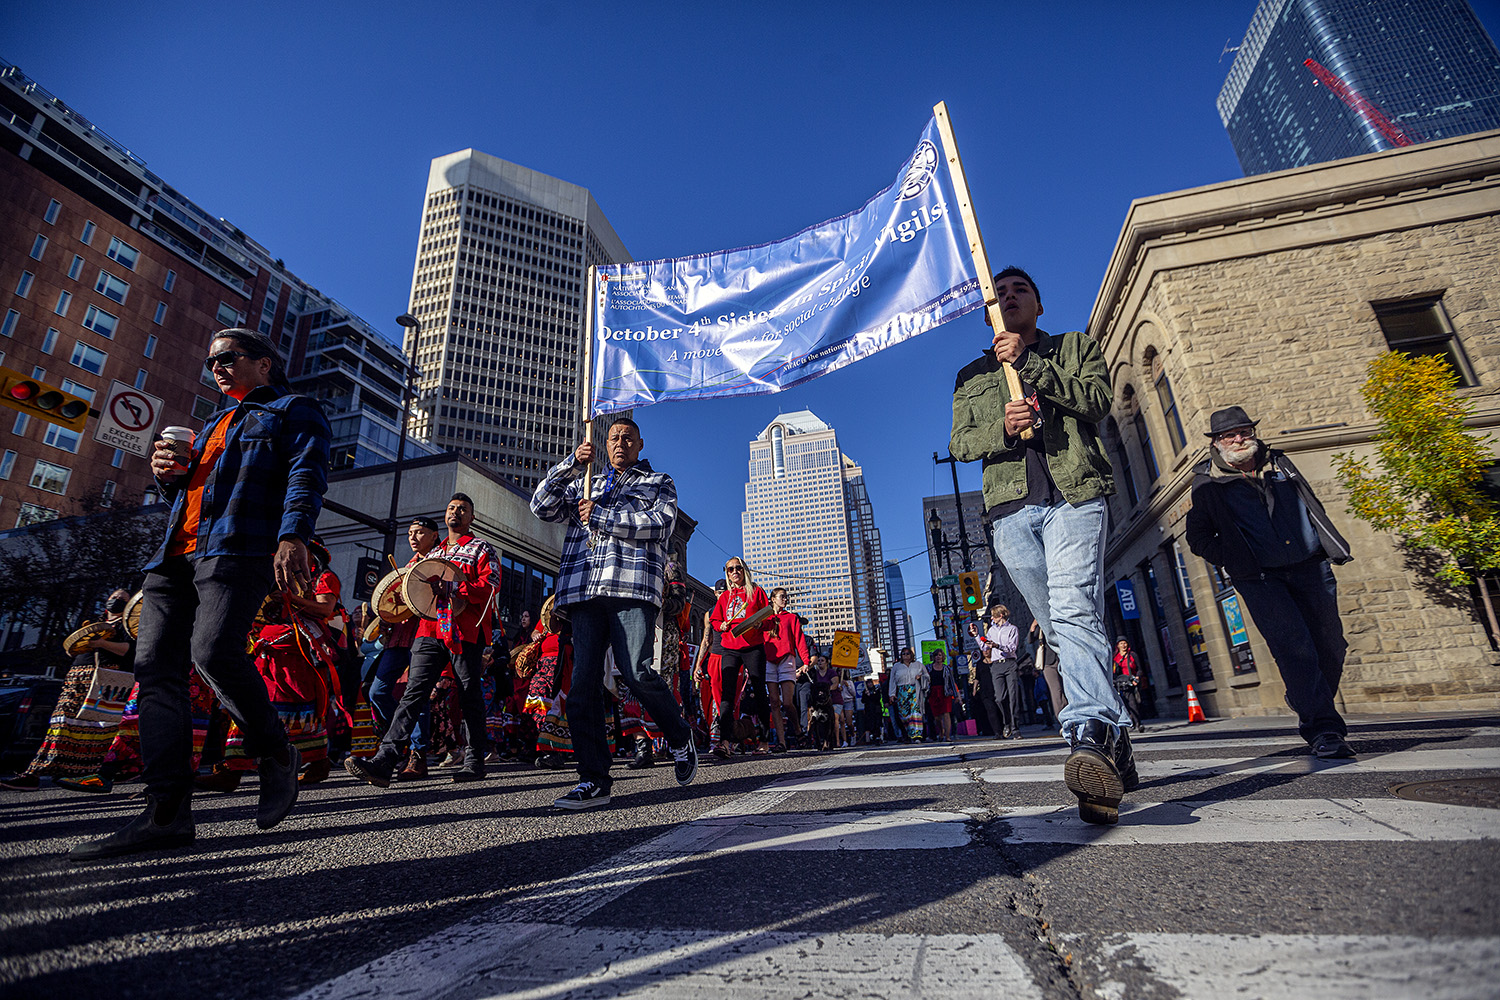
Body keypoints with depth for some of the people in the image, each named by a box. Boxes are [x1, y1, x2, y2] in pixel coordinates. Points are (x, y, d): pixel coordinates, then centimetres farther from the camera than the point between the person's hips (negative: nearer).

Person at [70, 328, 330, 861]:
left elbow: (307, 476, -6)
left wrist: (293, 536, -23)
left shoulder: (293, 410, 11)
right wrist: (168, 475, 12)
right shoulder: (213, 425, 34)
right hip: (176, 553, 8)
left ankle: (276, 754, -5)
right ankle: (167, 812, -2)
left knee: (215, 650, -26)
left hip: (237, 548, -8)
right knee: (156, 667, -3)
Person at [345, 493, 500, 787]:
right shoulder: (433, 553, 26)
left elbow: (490, 585, -8)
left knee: (470, 697, 0)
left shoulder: (481, 549, 7)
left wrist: (452, 590, -18)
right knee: (414, 692, -7)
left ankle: (474, 761, 10)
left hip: (465, 630, -5)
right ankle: (385, 760, -13)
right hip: (430, 629, 5)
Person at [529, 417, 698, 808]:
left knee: (635, 671, -17)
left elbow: (661, 523, 0)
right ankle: (594, 782, 2)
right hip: (584, 591, 4)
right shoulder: (584, 486, 29)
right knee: (583, 682, -5)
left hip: (634, 587, -3)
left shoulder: (660, 482, 20)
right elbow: (542, 506, 15)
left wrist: (601, 516, -5)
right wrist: (572, 464, 3)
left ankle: (680, 739, 10)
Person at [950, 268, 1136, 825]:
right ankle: (1115, 744, 10)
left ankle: (1091, 735, -36)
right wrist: (1001, 428, -8)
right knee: (1060, 627, 2)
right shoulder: (971, 376, 24)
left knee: (1073, 610, -25)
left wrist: (1029, 364, -6)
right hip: (1012, 511, 3)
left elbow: (1098, 399, 1)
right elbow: (960, 443, 13)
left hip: (1074, 495, -3)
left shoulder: (1076, 347, 20)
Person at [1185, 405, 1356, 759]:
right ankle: (1324, 728, -9)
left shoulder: (1279, 463, 16)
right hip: (1260, 578, -4)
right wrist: (1232, 560, -8)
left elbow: (1313, 506, 25)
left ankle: (1312, 718, 26)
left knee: (1331, 646, 5)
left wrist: (1330, 545, 14)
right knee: (1294, 647, -16)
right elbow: (1197, 537, 3)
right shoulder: (1207, 483, 1)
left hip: (1310, 567, 5)